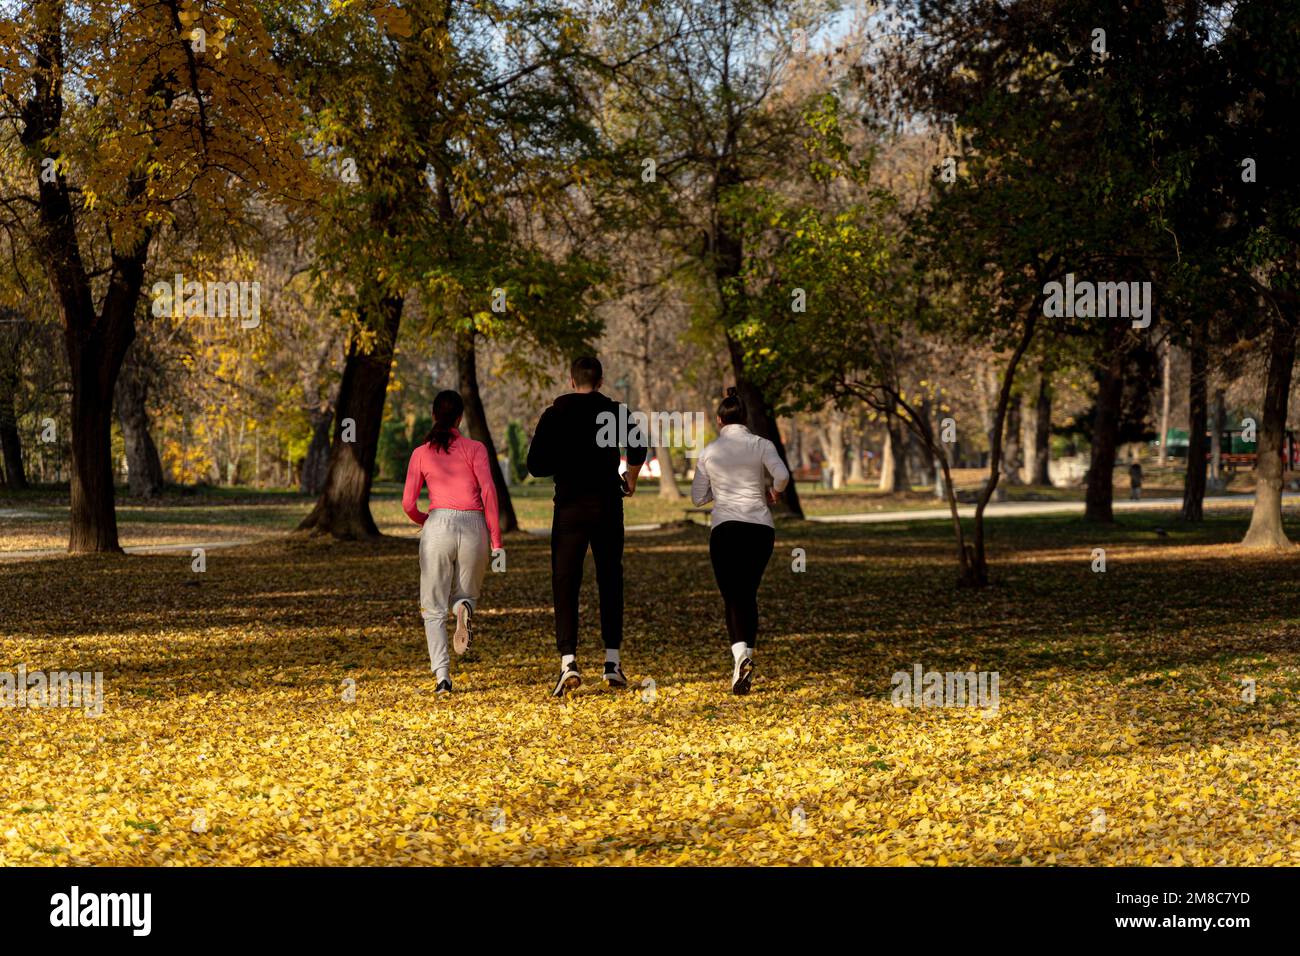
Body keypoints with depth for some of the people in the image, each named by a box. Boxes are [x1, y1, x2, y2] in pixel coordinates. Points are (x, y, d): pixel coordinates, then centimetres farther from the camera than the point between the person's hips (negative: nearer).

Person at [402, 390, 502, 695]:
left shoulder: (421, 453, 8)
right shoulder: (475, 448, 6)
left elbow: (408, 503, 5)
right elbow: (488, 490, -7)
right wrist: (496, 539, -5)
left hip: (438, 525, 0)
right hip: (474, 527, 0)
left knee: (434, 608, 8)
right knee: (465, 594, 21)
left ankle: (442, 676, -8)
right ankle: (463, 607, -18)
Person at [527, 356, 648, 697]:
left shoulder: (554, 414, 2)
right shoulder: (615, 412, 2)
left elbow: (535, 465, -2)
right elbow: (637, 447, -14)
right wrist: (630, 480, 3)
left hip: (569, 506, -1)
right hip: (607, 506, 1)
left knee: (565, 584, -1)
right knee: (610, 581, 13)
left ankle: (568, 660, -16)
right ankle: (613, 662, 13)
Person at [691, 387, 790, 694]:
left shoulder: (709, 452, 7)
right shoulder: (761, 445, 4)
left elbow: (698, 498, 11)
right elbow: (782, 475, -13)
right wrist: (774, 493, 8)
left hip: (725, 528, -1)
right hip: (761, 527, 1)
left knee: (733, 598, -2)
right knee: (748, 595, 15)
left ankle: (741, 655, -27)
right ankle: (744, 661, 13)